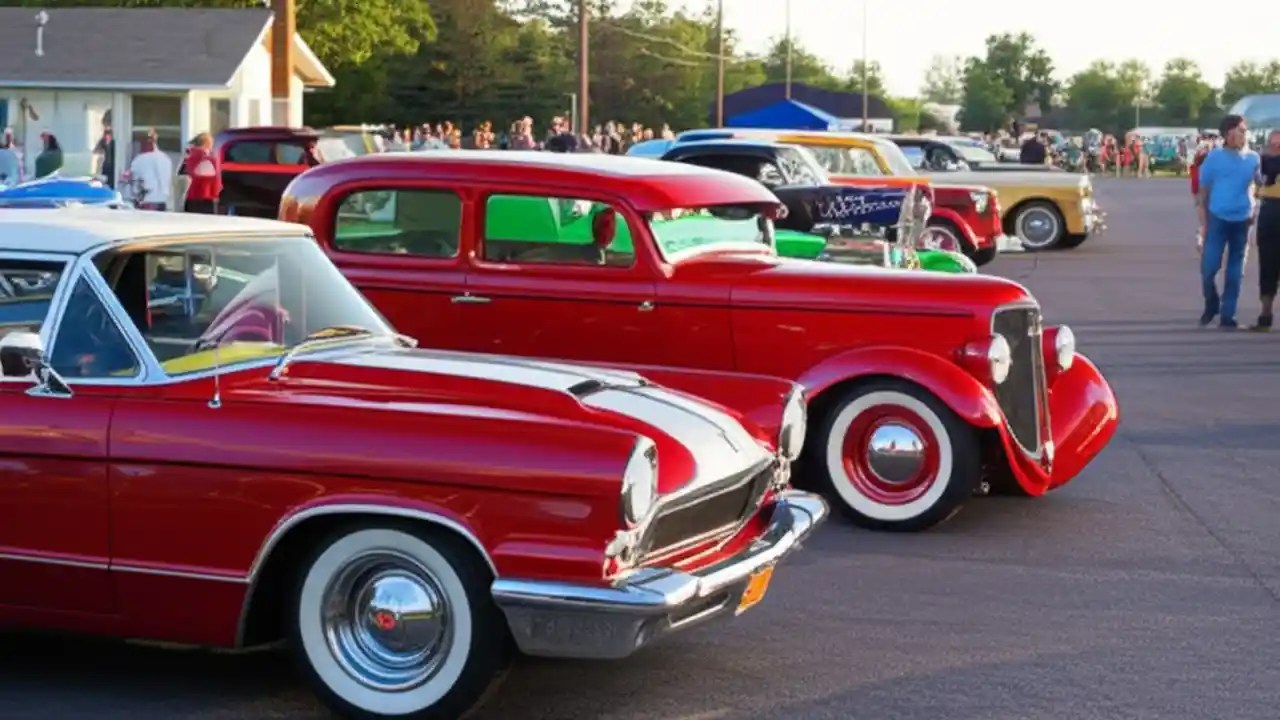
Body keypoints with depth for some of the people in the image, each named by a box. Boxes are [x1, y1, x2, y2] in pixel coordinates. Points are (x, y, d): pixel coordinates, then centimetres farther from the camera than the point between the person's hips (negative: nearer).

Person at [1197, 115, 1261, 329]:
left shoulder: (1253, 158, 2)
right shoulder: (1214, 157, -3)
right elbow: (1203, 192, 1)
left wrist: (1255, 213, -4)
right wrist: (1203, 222, -1)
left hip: (1242, 220, 2)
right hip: (1218, 219, -2)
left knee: (1235, 271, 6)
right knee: (1208, 267, -5)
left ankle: (1227, 315, 14)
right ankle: (1211, 304, 20)